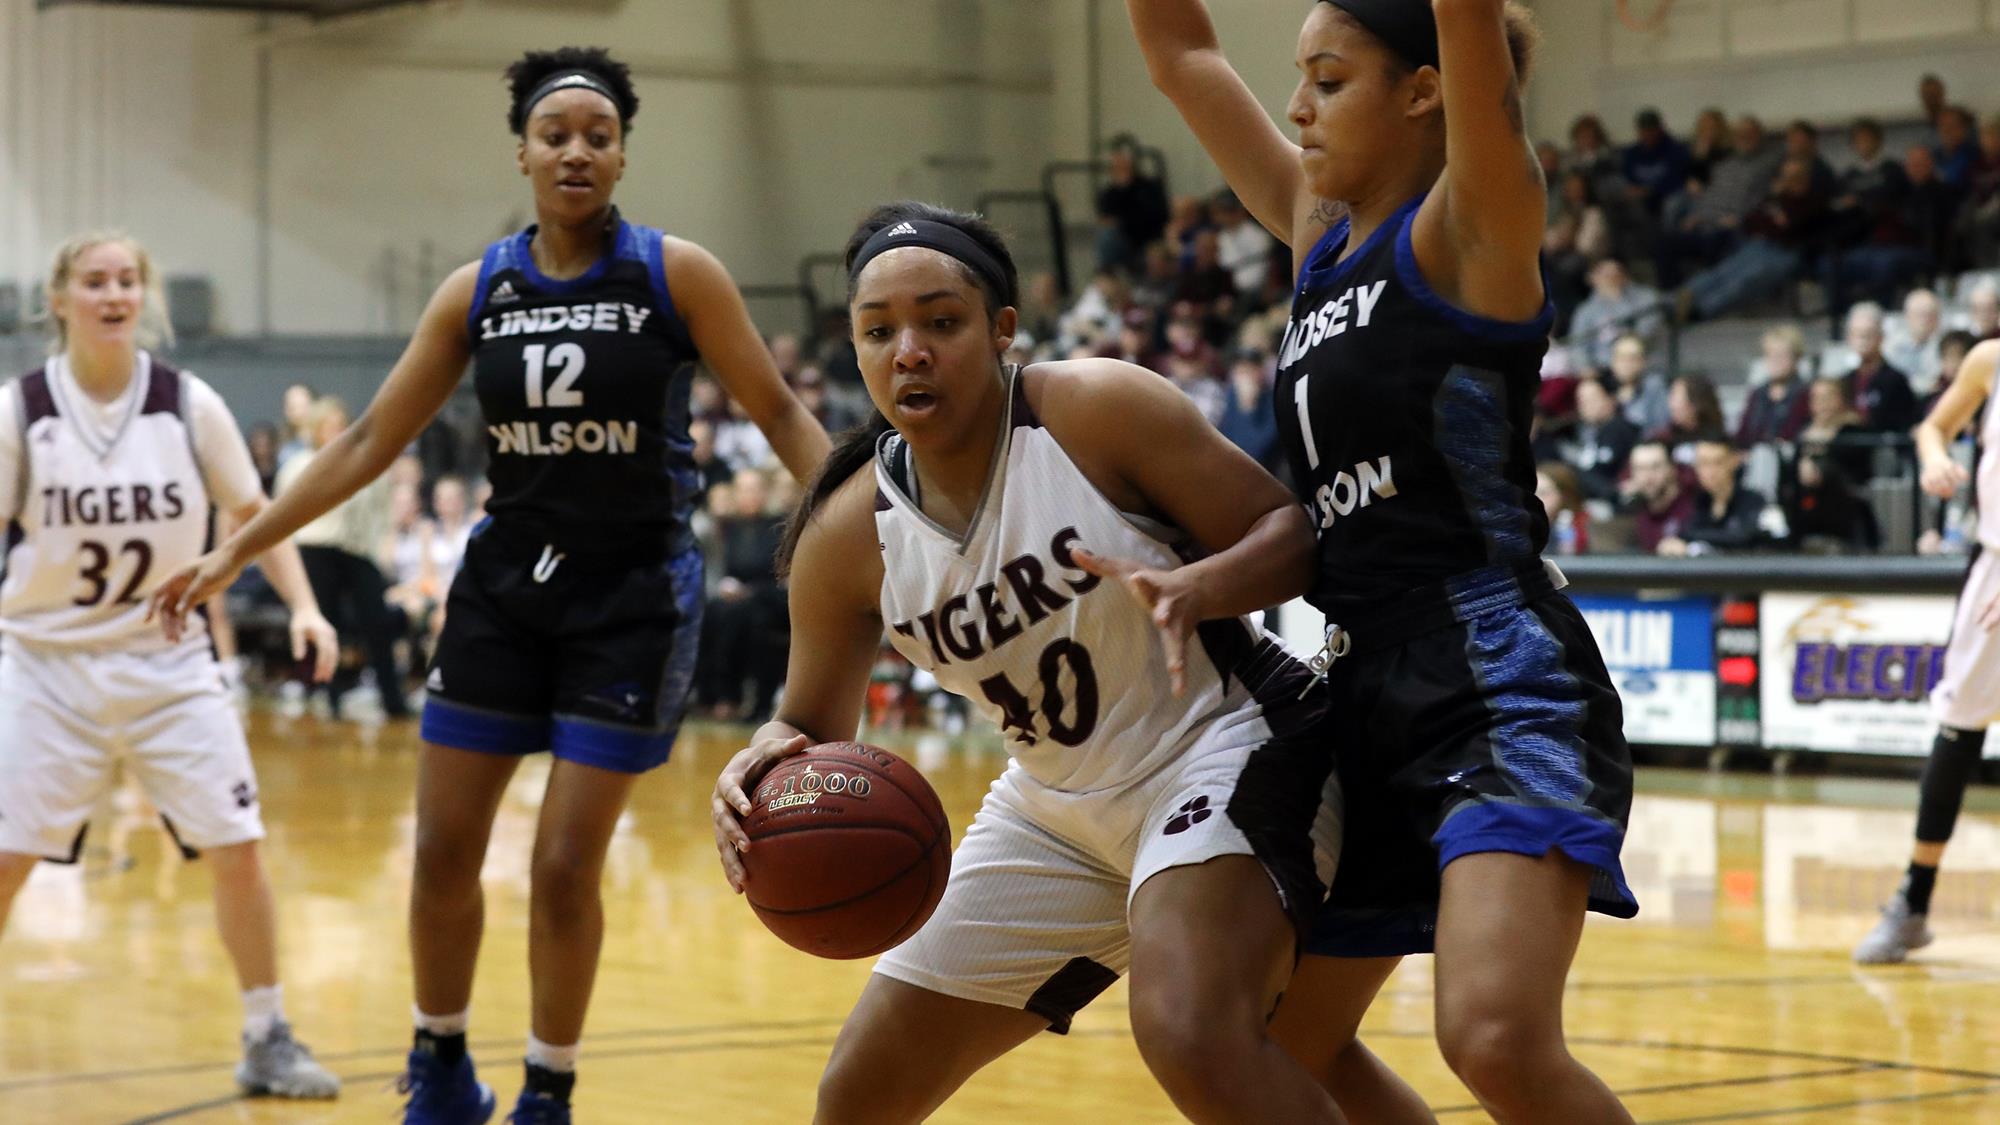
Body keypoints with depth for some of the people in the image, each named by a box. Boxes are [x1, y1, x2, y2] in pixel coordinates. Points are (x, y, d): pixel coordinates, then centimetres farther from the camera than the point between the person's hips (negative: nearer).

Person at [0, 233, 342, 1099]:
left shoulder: (190, 405, -5)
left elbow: (252, 513, 5)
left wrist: (303, 606, -7)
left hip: (168, 662, 1)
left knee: (238, 849, -3)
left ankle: (267, 1040, 13)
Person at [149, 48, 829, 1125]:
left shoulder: (676, 274, -9)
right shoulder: (477, 291, 1)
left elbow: (778, 412, -5)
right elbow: (370, 441, 5)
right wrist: (234, 550, 2)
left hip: (631, 594, -4)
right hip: (505, 583, 4)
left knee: (565, 866, -4)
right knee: (443, 848, 4)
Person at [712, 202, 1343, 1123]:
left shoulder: (1097, 409, -19)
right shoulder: (846, 537, -7)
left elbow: (1293, 530, -14)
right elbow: (813, 726, 4)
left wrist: (1194, 589, -36)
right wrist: (764, 767, -20)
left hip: (1221, 747, -6)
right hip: (1058, 813, 6)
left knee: (1192, 1038, -34)